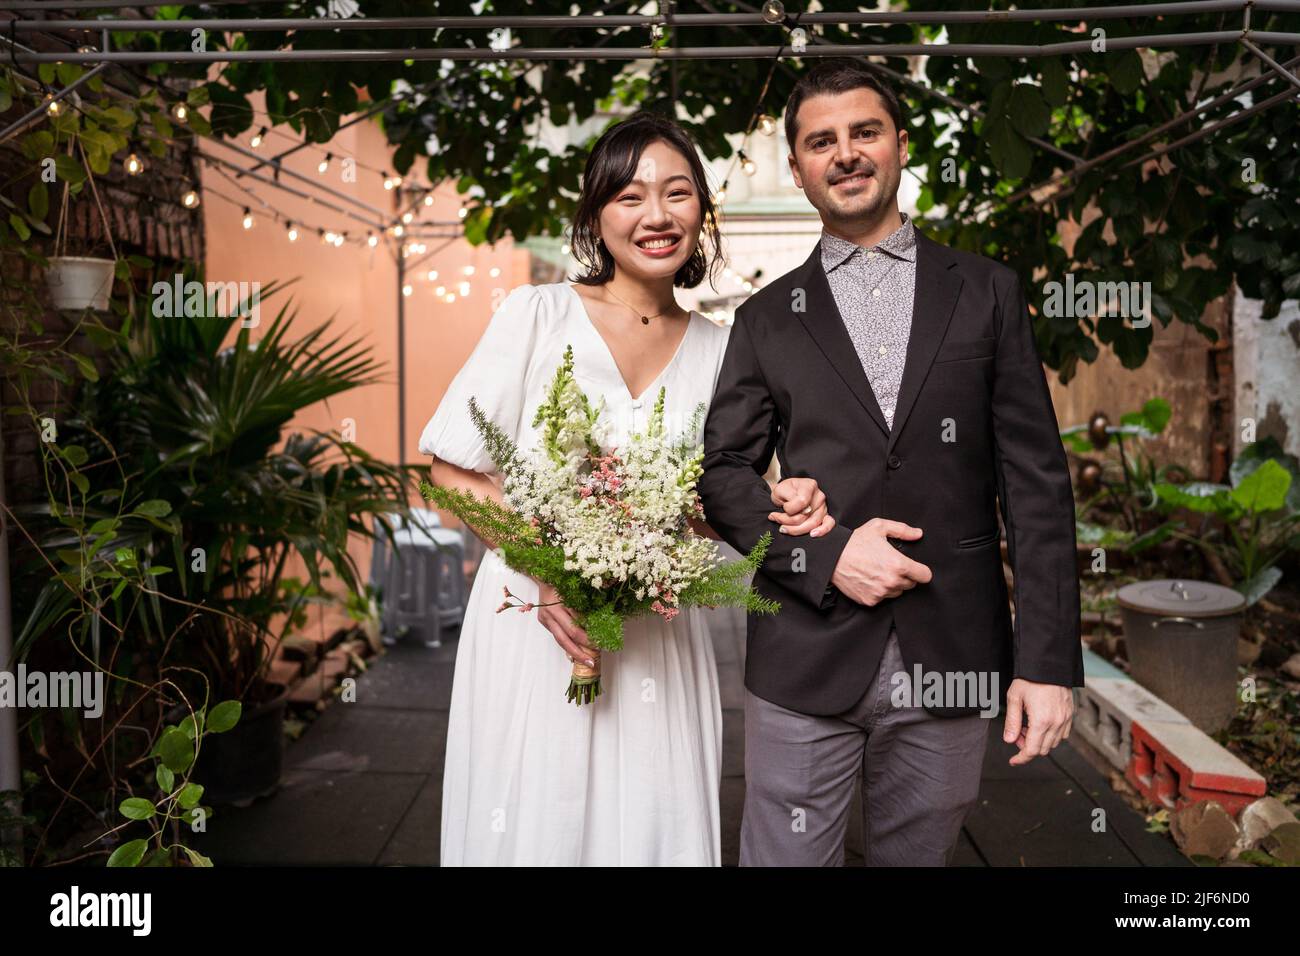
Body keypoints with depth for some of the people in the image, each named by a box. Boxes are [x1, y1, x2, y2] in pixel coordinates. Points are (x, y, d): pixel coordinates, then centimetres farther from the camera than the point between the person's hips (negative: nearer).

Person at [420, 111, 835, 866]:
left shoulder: (718, 349, 5)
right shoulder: (539, 314, -5)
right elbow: (452, 470, -5)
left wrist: (772, 505, -9)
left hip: (659, 640, 3)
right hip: (532, 620, -2)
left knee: (655, 826, 11)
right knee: (536, 826, 9)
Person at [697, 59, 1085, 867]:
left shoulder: (987, 293, 7)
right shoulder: (767, 320, 8)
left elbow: (1036, 481, 2)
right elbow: (724, 472, 5)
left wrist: (1048, 658, -5)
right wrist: (824, 555, -13)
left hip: (953, 660, 1)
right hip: (805, 656, 0)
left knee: (920, 854, 14)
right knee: (785, 854, 6)